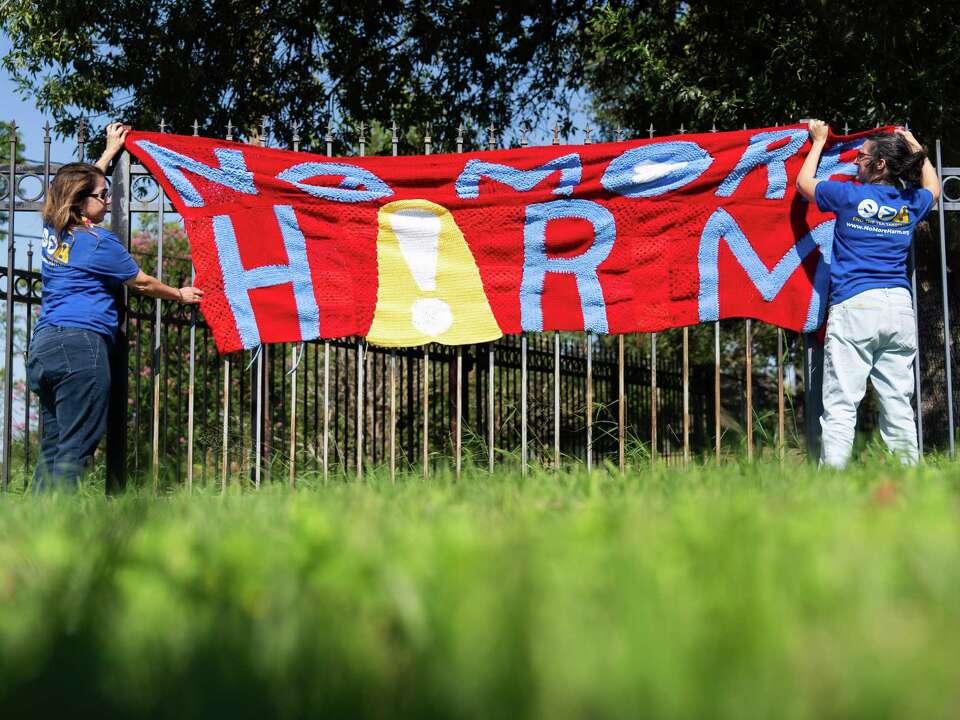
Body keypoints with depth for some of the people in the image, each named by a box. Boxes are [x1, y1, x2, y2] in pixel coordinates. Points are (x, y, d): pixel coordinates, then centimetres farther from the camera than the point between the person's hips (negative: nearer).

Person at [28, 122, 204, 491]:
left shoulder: (52, 231, 16)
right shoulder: (98, 241, -6)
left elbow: (82, 183, 35)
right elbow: (142, 283, 6)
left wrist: (110, 150, 44)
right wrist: (180, 295, 23)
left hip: (42, 345, 8)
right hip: (80, 344, -8)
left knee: (52, 446, 9)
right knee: (76, 447, -9)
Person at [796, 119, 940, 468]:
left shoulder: (849, 195, -1)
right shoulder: (911, 202, 10)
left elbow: (804, 182, 18)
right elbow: (933, 187, 36)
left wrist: (819, 141, 31)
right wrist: (914, 146, 45)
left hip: (854, 306, -4)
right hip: (900, 306, 5)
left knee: (840, 406, -9)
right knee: (899, 406, 7)